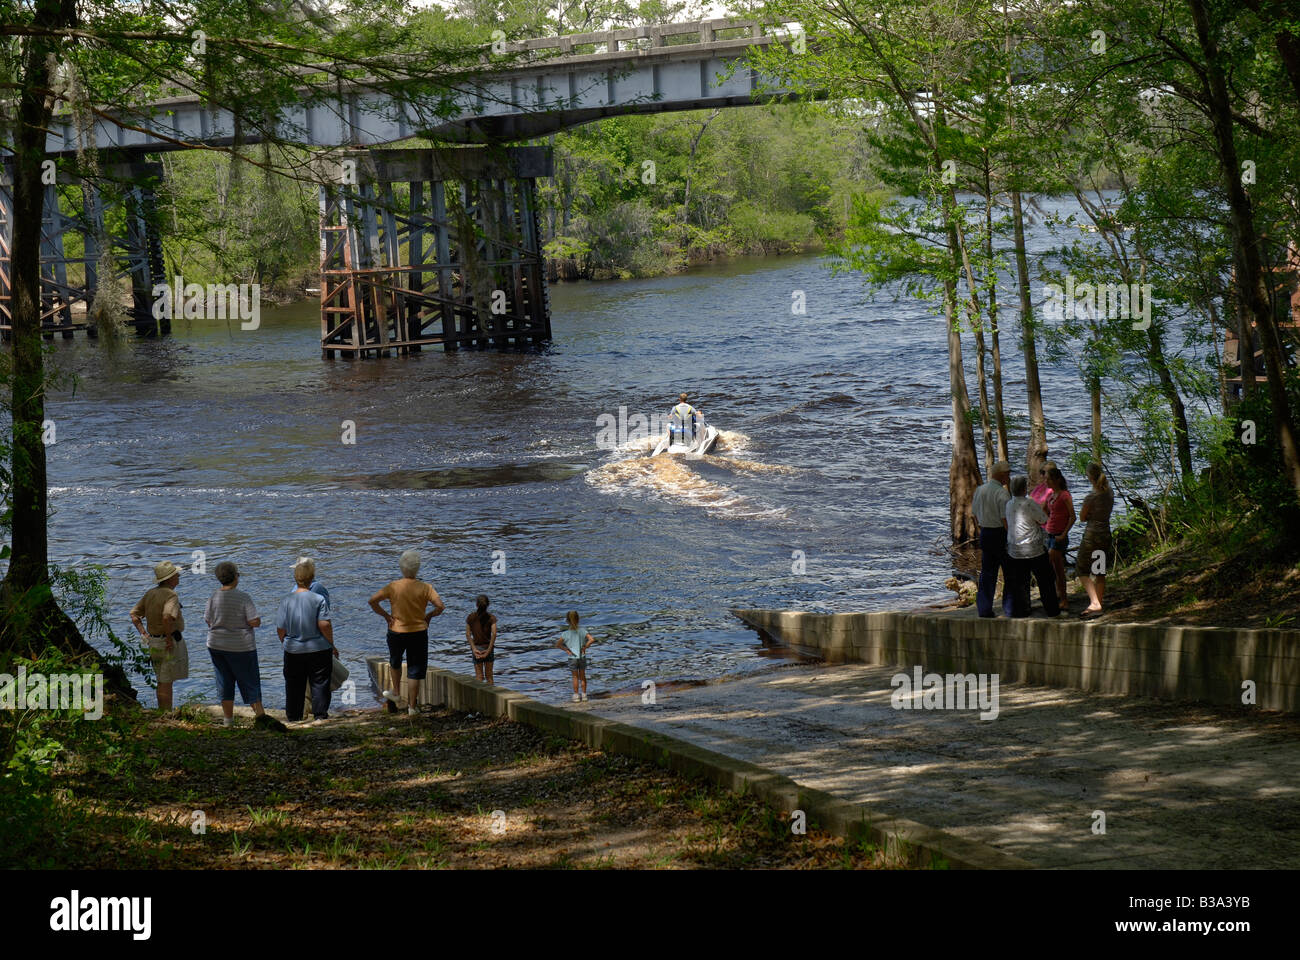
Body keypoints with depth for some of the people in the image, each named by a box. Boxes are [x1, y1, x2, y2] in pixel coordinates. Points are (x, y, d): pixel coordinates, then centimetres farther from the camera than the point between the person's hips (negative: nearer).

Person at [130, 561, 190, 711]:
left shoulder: (150, 593, 7)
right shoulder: (171, 595, -18)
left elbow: (134, 614, 10)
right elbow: (167, 616, -35)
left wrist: (144, 634, 6)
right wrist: (169, 637, -23)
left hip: (153, 642, 8)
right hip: (170, 643, -8)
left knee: (162, 681, 17)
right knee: (167, 682, -2)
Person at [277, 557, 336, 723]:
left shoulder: (286, 601, -5)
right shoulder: (318, 599, -12)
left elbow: (280, 629, -1)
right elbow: (324, 625, -16)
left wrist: (285, 643, 18)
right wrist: (332, 644, -3)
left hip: (293, 651, 2)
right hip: (318, 650, -2)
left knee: (294, 685, 13)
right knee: (319, 683, 7)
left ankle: (293, 716, 20)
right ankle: (320, 715, 5)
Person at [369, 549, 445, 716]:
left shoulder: (393, 587, -8)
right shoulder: (425, 588, -10)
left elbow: (373, 601, -12)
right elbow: (440, 606, -17)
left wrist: (385, 615, -2)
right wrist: (428, 616, 0)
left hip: (396, 632, 1)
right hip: (418, 633, -1)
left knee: (395, 662, 30)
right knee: (415, 670, 6)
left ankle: (396, 692, 38)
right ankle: (412, 706, 6)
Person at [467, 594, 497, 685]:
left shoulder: (470, 618, -1)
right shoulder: (491, 618, -6)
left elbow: (468, 634, -8)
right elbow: (494, 634, -16)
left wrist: (474, 649, -11)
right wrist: (489, 650, -14)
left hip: (476, 648, 0)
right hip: (488, 647, 0)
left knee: (479, 676, 3)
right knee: (489, 676, 10)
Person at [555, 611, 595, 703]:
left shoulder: (565, 634, -11)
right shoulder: (582, 631, -8)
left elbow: (557, 645, -14)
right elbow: (592, 639, -17)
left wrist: (566, 649, -4)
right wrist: (584, 647, -6)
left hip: (572, 658, -1)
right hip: (582, 657, 2)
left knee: (575, 677, 12)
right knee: (582, 676, 17)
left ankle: (576, 696, 15)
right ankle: (584, 695, 22)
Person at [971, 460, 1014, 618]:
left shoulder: (979, 490, 7)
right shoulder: (1002, 493, -16)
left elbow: (975, 514, 14)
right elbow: (1005, 519, -19)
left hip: (984, 534, 7)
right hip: (1001, 534, -7)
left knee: (987, 573, 11)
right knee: (1010, 574, 4)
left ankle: (984, 608, 10)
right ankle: (1009, 609, 6)